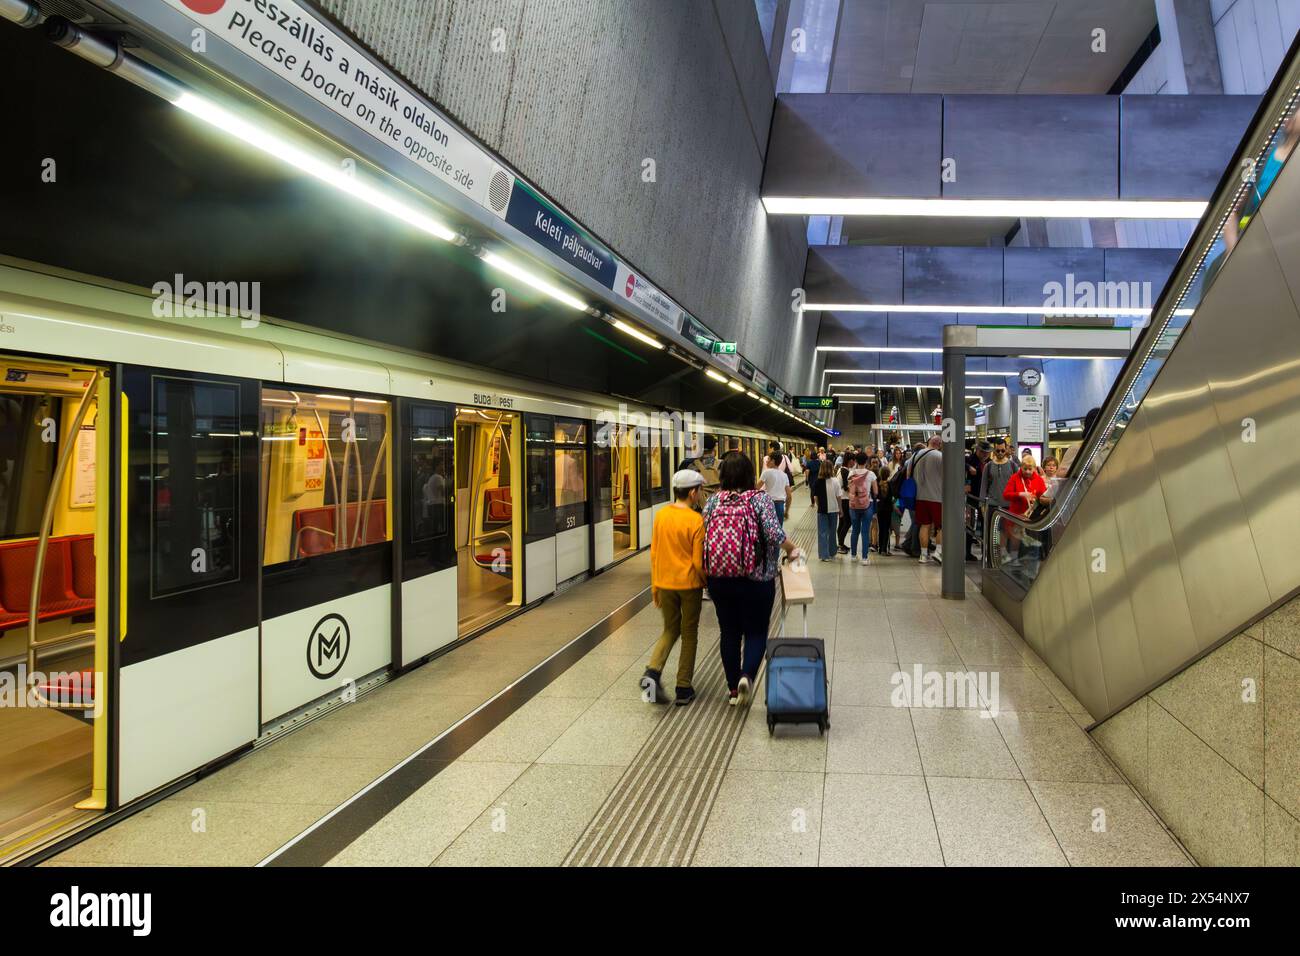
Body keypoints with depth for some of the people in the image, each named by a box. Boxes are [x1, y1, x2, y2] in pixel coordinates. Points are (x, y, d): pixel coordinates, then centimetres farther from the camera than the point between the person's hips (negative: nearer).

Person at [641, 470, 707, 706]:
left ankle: (653, 671, -4)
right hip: (689, 584, -4)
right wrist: (708, 582, 4)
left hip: (665, 583, 4)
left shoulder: (660, 516, 0)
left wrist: (655, 587, 14)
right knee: (689, 634, 11)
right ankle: (684, 689, 17)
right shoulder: (696, 520, -15)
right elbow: (699, 561, -14)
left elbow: (653, 554, 5)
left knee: (670, 630, 19)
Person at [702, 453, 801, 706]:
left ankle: (733, 689, 20)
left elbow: (704, 536, 3)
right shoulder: (760, 499, -8)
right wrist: (793, 549, 3)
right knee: (756, 631, 10)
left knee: (729, 632, 13)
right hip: (755, 578, -3)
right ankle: (747, 675, -12)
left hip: (718, 578, 3)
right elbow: (775, 534, -16)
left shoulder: (713, 501, 1)